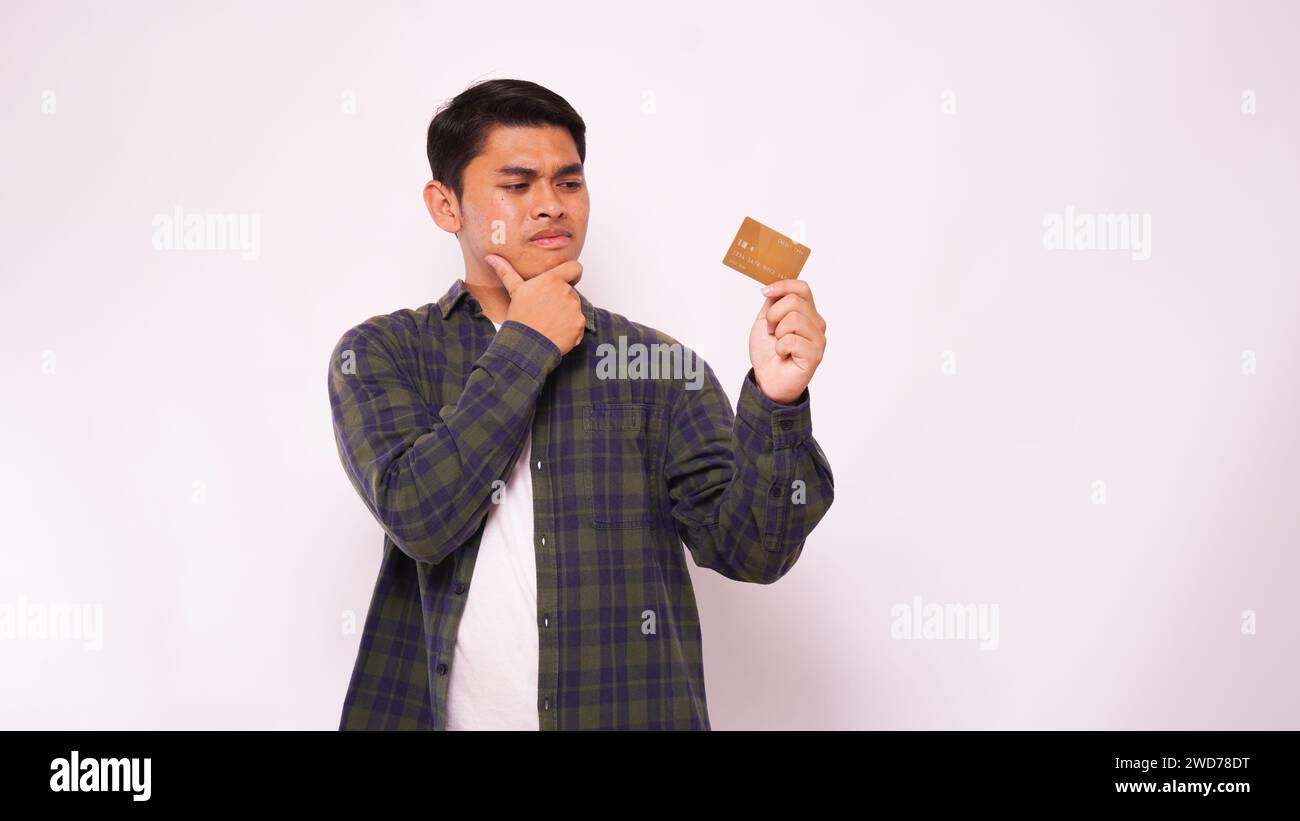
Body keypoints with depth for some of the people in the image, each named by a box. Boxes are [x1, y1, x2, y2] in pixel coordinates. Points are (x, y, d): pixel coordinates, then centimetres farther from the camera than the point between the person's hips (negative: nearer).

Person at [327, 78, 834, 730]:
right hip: (443, 712, 0)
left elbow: (749, 549, -7)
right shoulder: (382, 355, 0)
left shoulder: (658, 364, 0)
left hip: (627, 712, 1)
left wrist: (776, 402, -23)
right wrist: (526, 346, -11)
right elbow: (417, 515, -16)